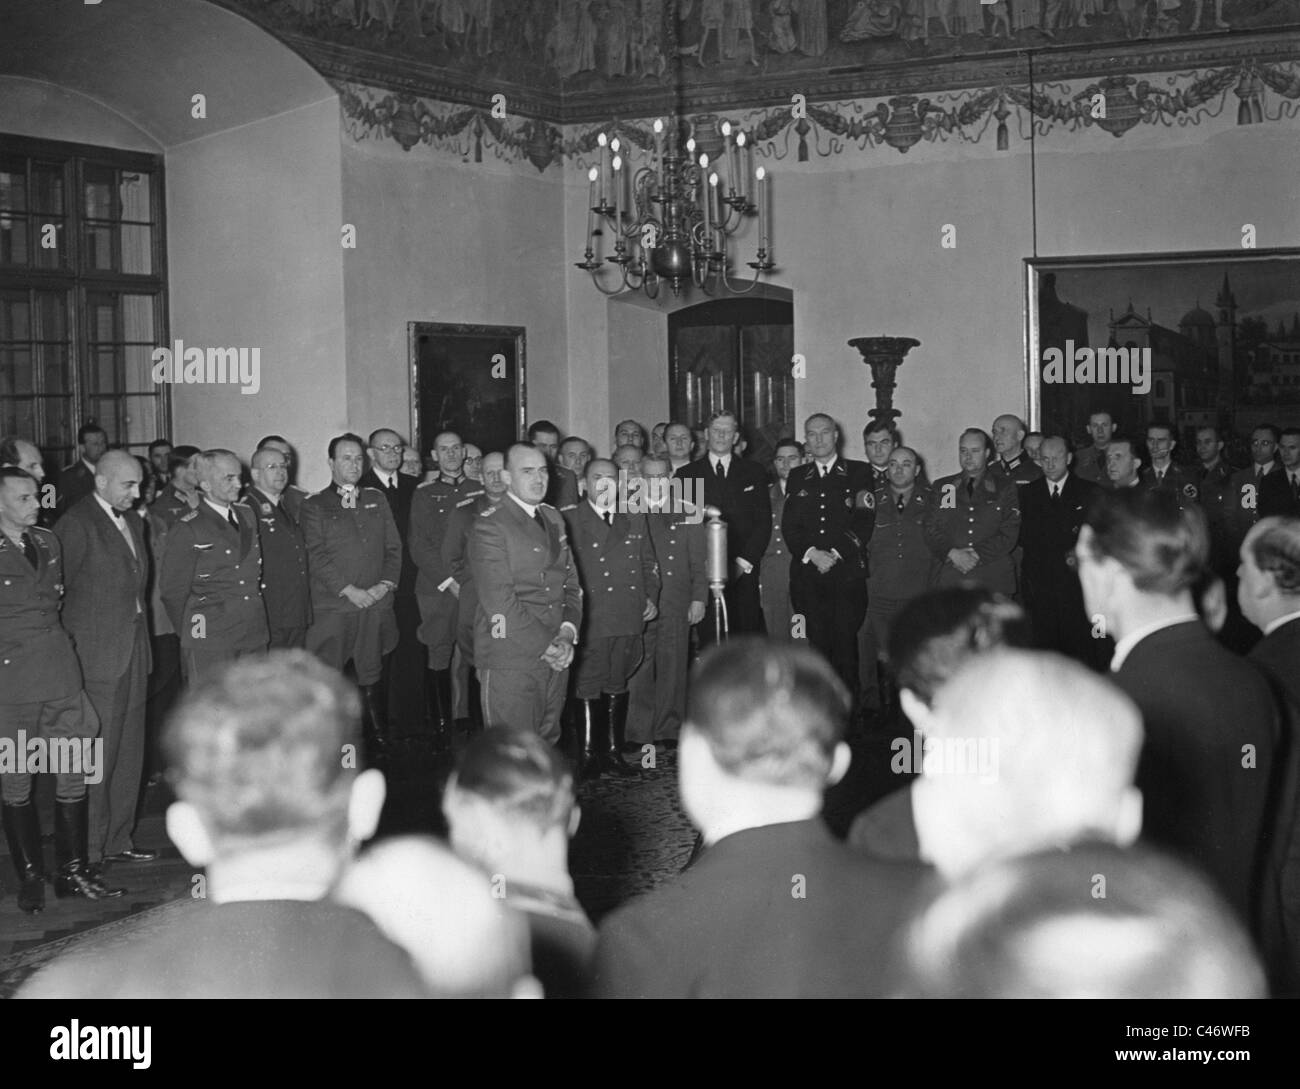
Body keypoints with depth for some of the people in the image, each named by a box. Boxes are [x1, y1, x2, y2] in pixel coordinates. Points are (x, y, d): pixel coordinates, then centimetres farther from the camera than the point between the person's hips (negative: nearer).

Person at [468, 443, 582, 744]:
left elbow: (571, 583, 14)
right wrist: (547, 646, -15)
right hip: (510, 662, -7)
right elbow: (500, 603, -16)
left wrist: (567, 633, -4)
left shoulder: (553, 519, 16)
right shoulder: (490, 526, -9)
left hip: (556, 659, 7)